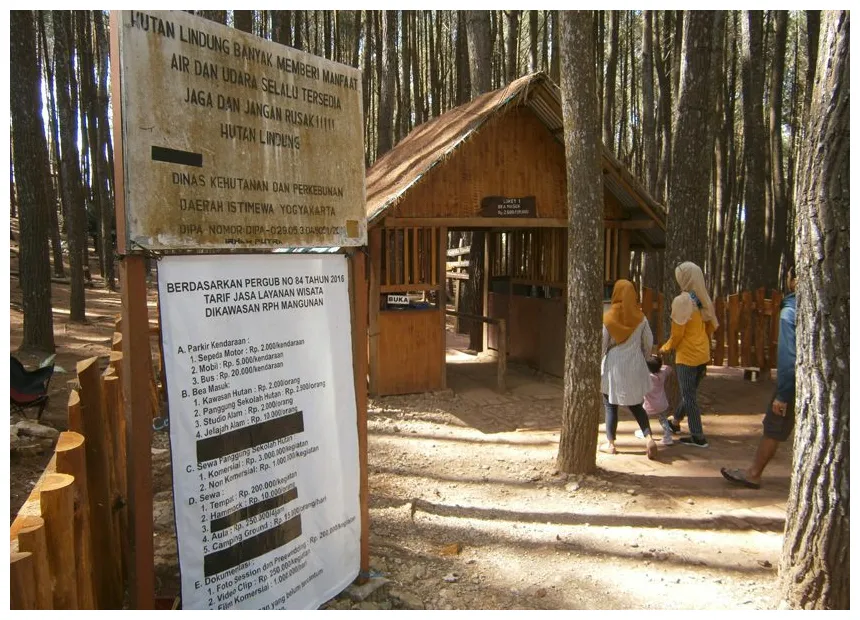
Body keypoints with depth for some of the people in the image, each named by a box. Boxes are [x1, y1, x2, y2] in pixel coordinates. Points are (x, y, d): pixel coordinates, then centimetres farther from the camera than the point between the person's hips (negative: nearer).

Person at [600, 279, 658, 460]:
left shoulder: (608, 317, -11)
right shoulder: (640, 317, -1)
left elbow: (601, 344, -9)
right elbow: (648, 343, 6)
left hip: (614, 367, -3)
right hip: (635, 367, 3)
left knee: (610, 405, 9)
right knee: (636, 406, 14)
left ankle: (610, 443, 14)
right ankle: (649, 438, -2)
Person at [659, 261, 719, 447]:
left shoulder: (682, 300, -18)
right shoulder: (704, 299, 4)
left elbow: (677, 333, -17)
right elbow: (712, 326, 11)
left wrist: (665, 348, -1)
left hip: (687, 355, -8)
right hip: (703, 353, 8)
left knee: (689, 396, 3)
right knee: (689, 391, 21)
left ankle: (698, 437, 8)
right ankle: (675, 422, 40)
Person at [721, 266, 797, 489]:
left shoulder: (791, 311, -15)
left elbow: (788, 357, -19)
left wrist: (781, 394, -15)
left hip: (796, 383, -5)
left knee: (773, 429, 7)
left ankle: (754, 474, 19)